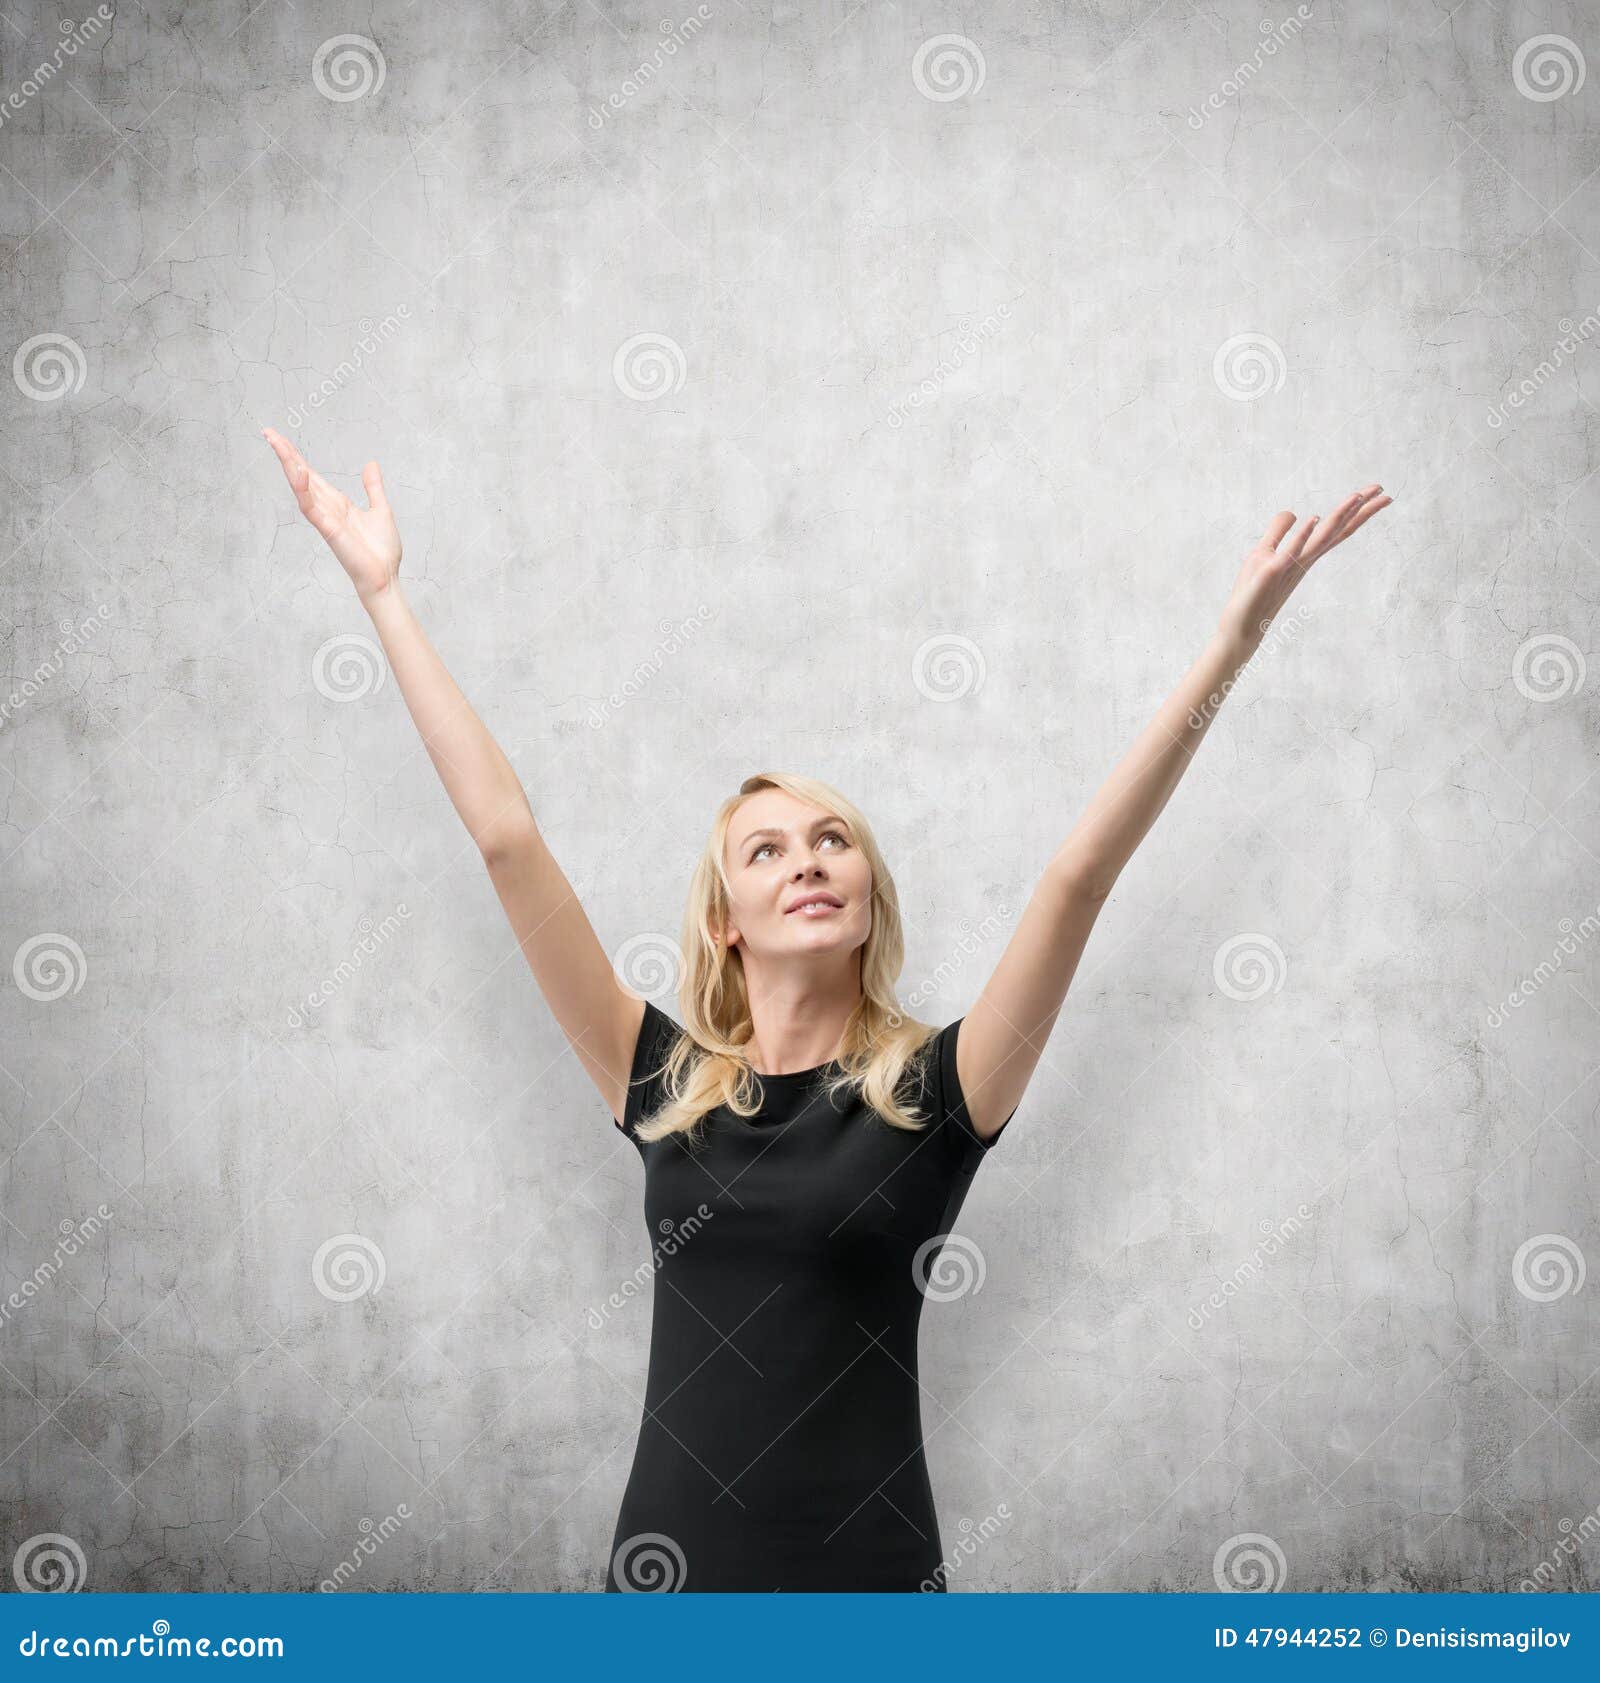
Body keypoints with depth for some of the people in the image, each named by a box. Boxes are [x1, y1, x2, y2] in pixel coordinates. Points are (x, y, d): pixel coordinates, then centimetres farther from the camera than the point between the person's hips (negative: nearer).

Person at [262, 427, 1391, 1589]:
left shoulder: (932, 1093, -3)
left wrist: (1237, 637, -15)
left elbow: (1081, 874, -10)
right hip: (670, 1559, 2)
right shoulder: (665, 1089, 1)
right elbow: (508, 838, 1)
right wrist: (382, 591, 3)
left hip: (873, 1569, -1)